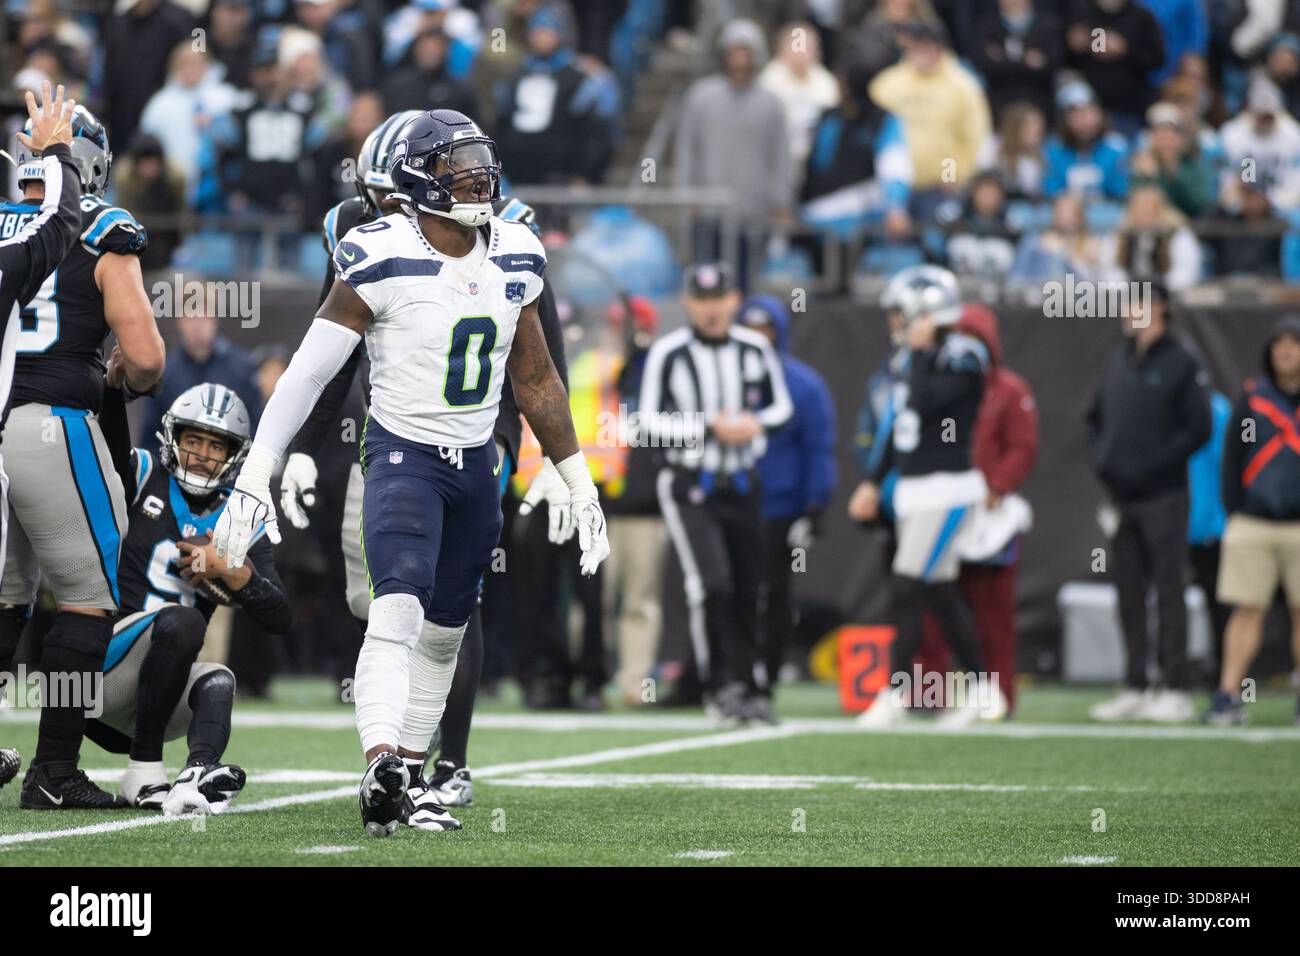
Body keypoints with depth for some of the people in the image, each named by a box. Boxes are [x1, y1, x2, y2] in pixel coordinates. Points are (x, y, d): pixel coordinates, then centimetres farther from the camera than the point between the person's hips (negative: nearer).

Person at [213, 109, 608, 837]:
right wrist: (255, 477, -18)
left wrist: (579, 484, 16)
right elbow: (308, 373, -14)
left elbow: (537, 381, 14)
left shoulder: (513, 260, 3)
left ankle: (409, 783, 25)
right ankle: (382, 764, -39)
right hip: (404, 456, -6)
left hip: (478, 464, 6)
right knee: (398, 612, -24)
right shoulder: (385, 261, -15)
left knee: (443, 635, 13)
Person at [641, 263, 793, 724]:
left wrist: (756, 423, -9)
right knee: (711, 584, -18)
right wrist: (710, 428, -18)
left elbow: (781, 406, 13)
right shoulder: (668, 354, -9)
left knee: (747, 592, 8)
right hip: (688, 486, -4)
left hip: (742, 485, 4)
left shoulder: (755, 349, 3)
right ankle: (719, 686, -10)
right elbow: (653, 421, -8)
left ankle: (746, 686, 21)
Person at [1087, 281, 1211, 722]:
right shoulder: (1117, 362, 14)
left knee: (1168, 593, -4)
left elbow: (1198, 429, -10)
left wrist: (1152, 465, -15)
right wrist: (1100, 458, 6)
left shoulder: (1181, 364, -6)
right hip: (1121, 497, 6)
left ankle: (1176, 690, -2)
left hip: (1162, 498, -6)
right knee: (1129, 595, 8)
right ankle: (1134, 689, 13)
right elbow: (1096, 417, 23)